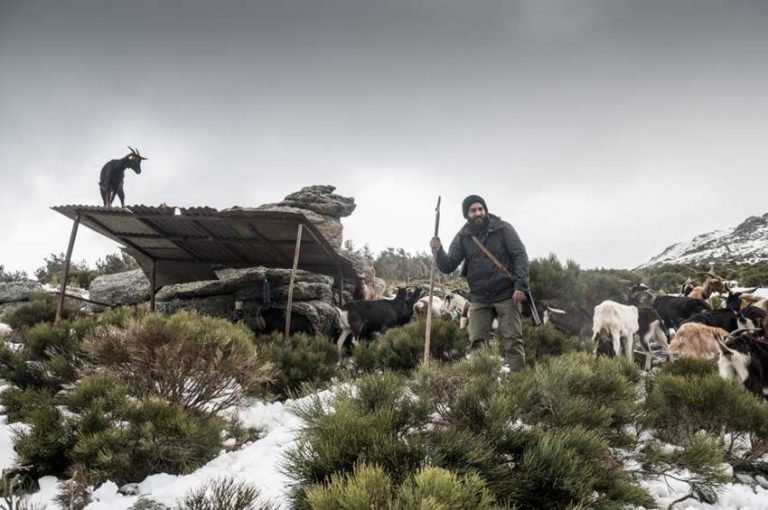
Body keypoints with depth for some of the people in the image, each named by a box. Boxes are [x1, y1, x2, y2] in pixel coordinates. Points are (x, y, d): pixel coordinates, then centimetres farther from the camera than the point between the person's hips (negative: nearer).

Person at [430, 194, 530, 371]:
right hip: (479, 299, 3)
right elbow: (448, 266, 1)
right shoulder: (462, 237, 3)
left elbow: (520, 255, -5)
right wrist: (438, 251, -20)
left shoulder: (502, 229, -3)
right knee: (477, 343, 3)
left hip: (506, 295, -3)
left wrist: (521, 285, -15)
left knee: (512, 341, -1)